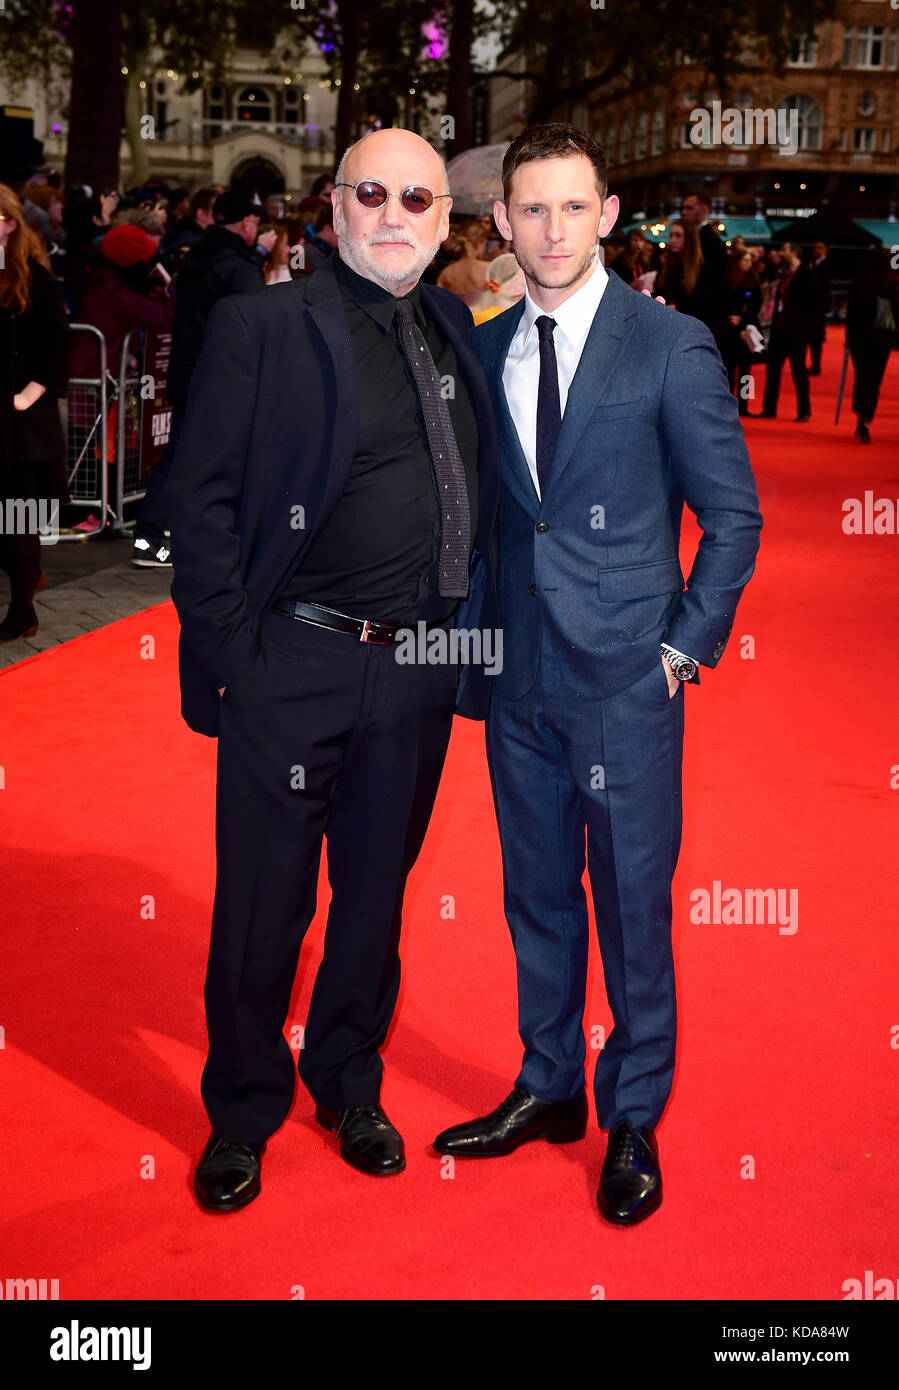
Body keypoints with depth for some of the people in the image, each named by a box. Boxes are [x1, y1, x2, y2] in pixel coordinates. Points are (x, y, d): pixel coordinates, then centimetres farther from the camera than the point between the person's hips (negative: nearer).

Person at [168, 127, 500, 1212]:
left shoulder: (454, 329, 10)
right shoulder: (261, 325, -6)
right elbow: (199, 499, -8)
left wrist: (469, 633, 5)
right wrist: (230, 650, -13)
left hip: (418, 675, 5)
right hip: (295, 668, -4)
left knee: (377, 891, 17)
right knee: (264, 902, 7)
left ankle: (349, 1088, 38)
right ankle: (241, 1118, 28)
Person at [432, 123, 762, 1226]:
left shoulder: (672, 348, -7)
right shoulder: (484, 351, 7)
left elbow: (733, 514, -3)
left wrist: (687, 645, -6)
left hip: (627, 680, -4)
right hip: (521, 679, 5)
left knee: (632, 905, 5)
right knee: (537, 896, 16)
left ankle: (634, 1118, 23)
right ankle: (547, 1090, 33)